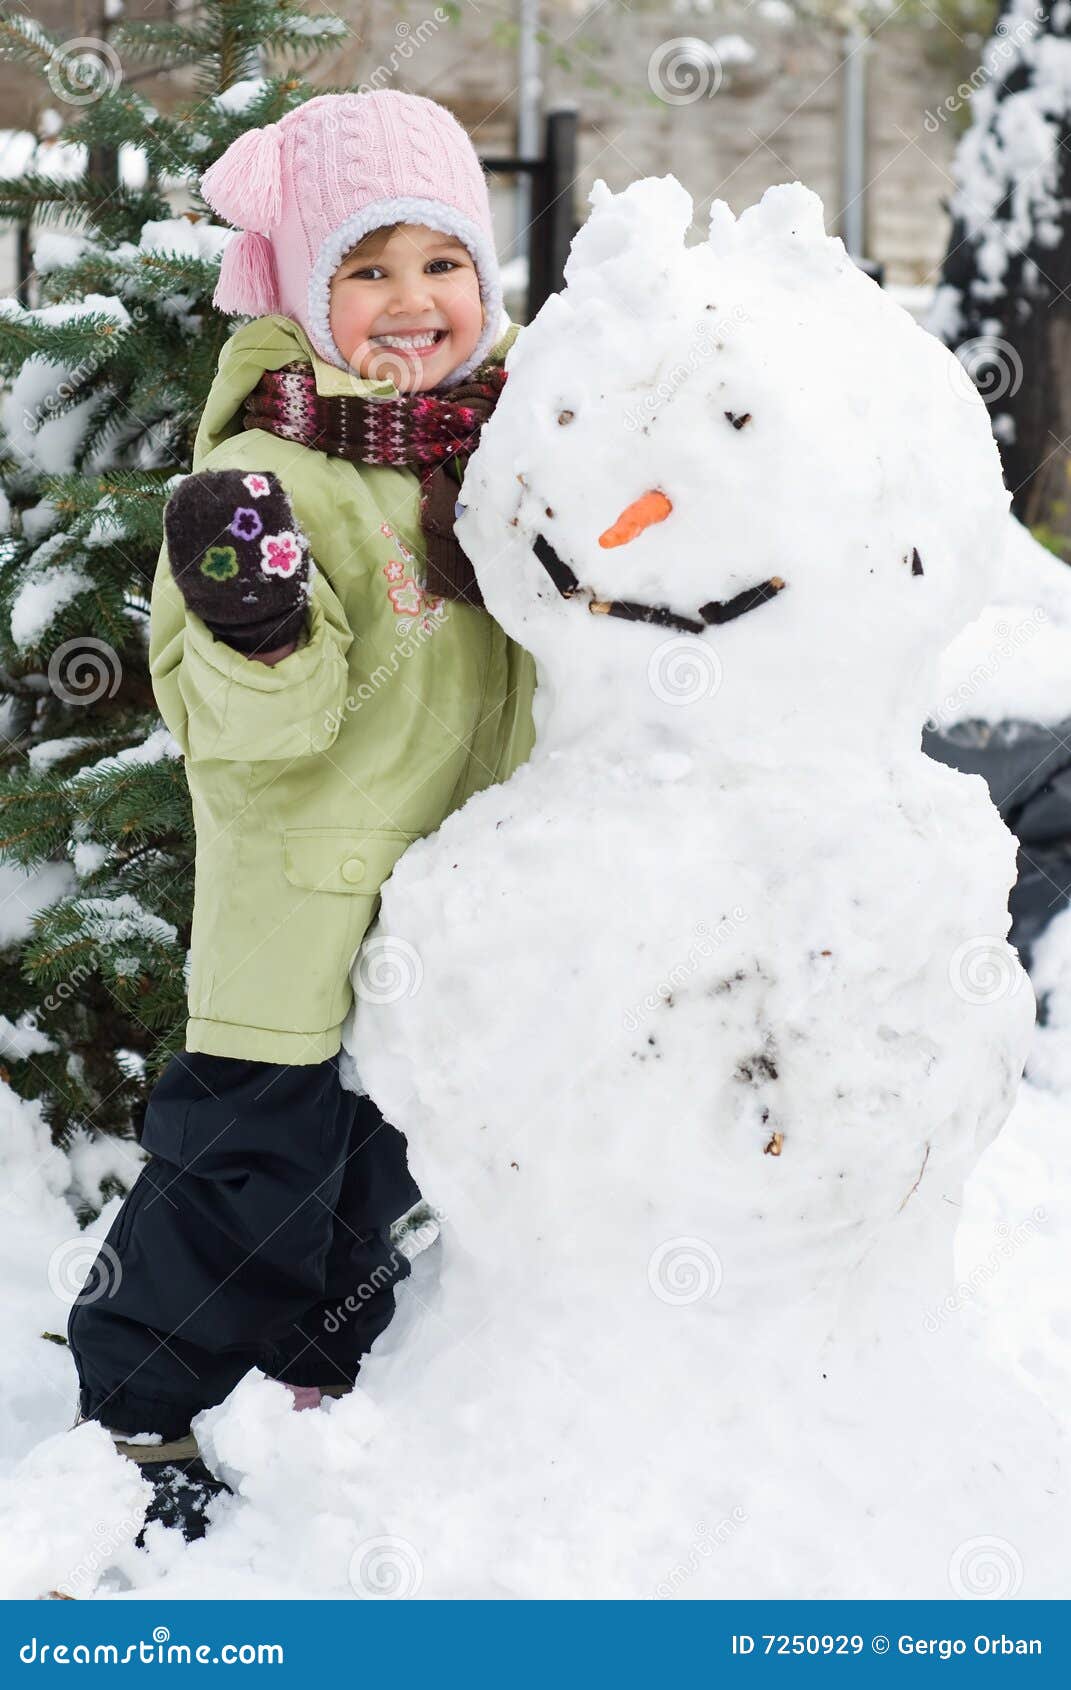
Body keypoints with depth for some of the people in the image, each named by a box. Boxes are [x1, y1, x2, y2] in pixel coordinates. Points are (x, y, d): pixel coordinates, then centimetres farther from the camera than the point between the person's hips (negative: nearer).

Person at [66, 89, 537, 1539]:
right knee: (247, 1162, 0)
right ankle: (136, 1417, 18)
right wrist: (258, 632, -40)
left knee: (388, 1170, 20)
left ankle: (316, 1386, 40)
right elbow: (230, 727, -22)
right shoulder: (268, 470, -18)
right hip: (297, 913, -6)